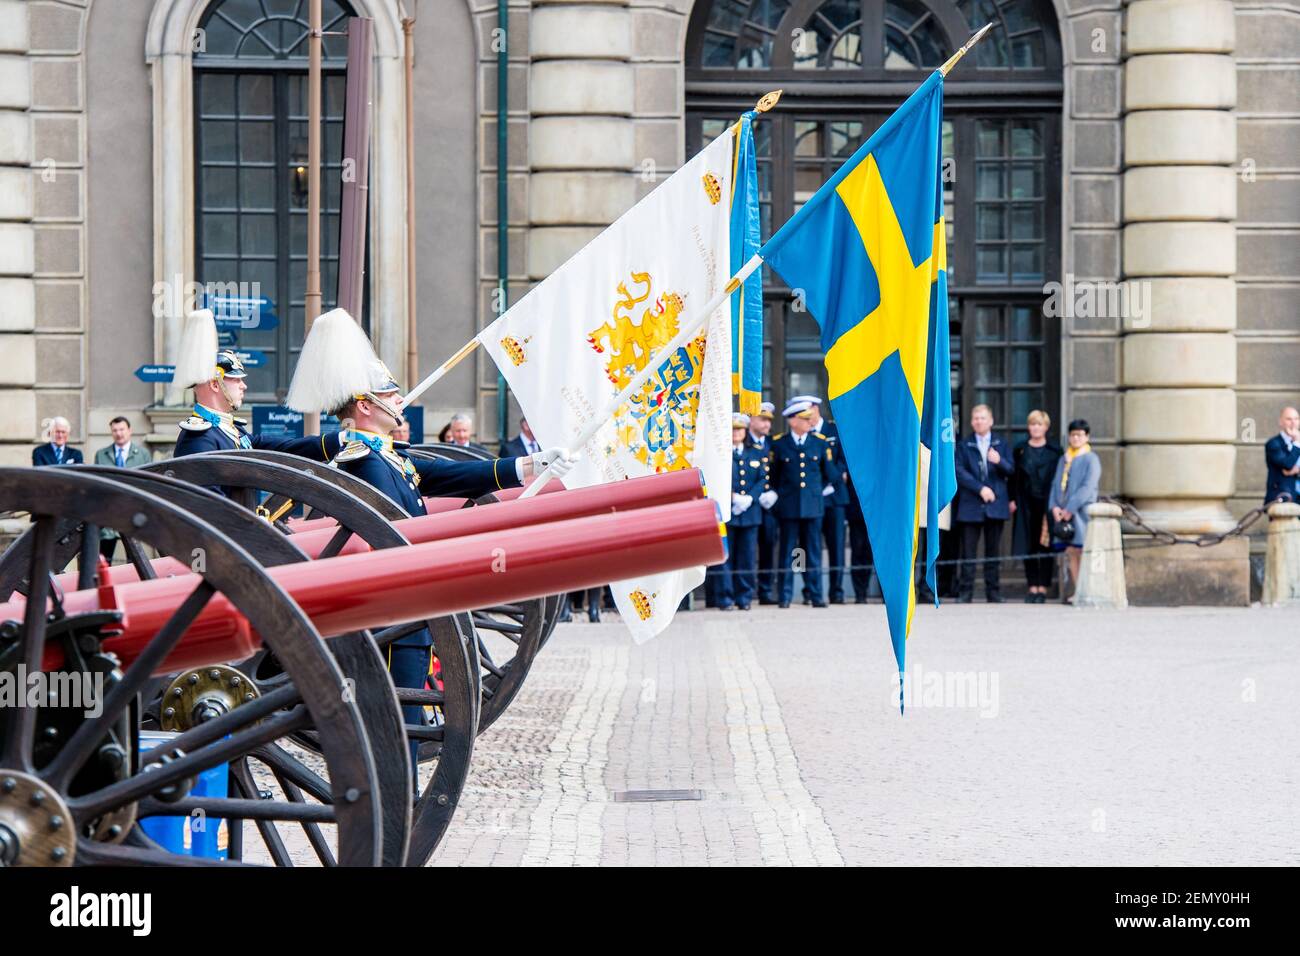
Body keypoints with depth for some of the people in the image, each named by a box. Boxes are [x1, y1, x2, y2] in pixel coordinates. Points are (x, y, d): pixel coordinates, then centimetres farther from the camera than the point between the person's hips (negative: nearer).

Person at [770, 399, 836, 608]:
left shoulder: (820, 443, 6)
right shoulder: (779, 444, 2)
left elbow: (829, 474, 15)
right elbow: (773, 476, 11)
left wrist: (821, 491, 13)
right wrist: (778, 496, 10)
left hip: (814, 504, 1)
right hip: (788, 506, -1)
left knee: (813, 550, 3)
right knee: (787, 551, 1)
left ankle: (816, 595, 7)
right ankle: (785, 596, 5)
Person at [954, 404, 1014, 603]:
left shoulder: (1001, 445, 14)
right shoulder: (963, 446, 9)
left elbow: (1011, 470, 5)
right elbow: (959, 472, -2)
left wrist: (999, 461, -16)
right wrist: (980, 488, -12)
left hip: (996, 504, 1)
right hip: (970, 506, -1)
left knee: (993, 552, 4)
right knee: (968, 552, -3)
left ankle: (993, 593, 8)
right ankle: (965, 592, -1)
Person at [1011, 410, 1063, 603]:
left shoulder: (1055, 450, 4)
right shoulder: (1020, 449, 10)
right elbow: (1013, 476, 9)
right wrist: (1012, 499, 0)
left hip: (1047, 502, -2)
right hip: (1026, 504, 2)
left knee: (1045, 547, -2)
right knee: (1028, 546, 2)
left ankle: (1043, 588, 2)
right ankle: (1033, 586, 8)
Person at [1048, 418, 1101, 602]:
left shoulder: (1091, 459, -3)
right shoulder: (1064, 459, 16)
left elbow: (1088, 488, -11)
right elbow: (1055, 483, 12)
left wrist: (1070, 508, -16)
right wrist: (1054, 506, -4)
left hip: (1081, 511, -5)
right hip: (1063, 513, 5)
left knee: (1082, 552, -8)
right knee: (1071, 553, 4)